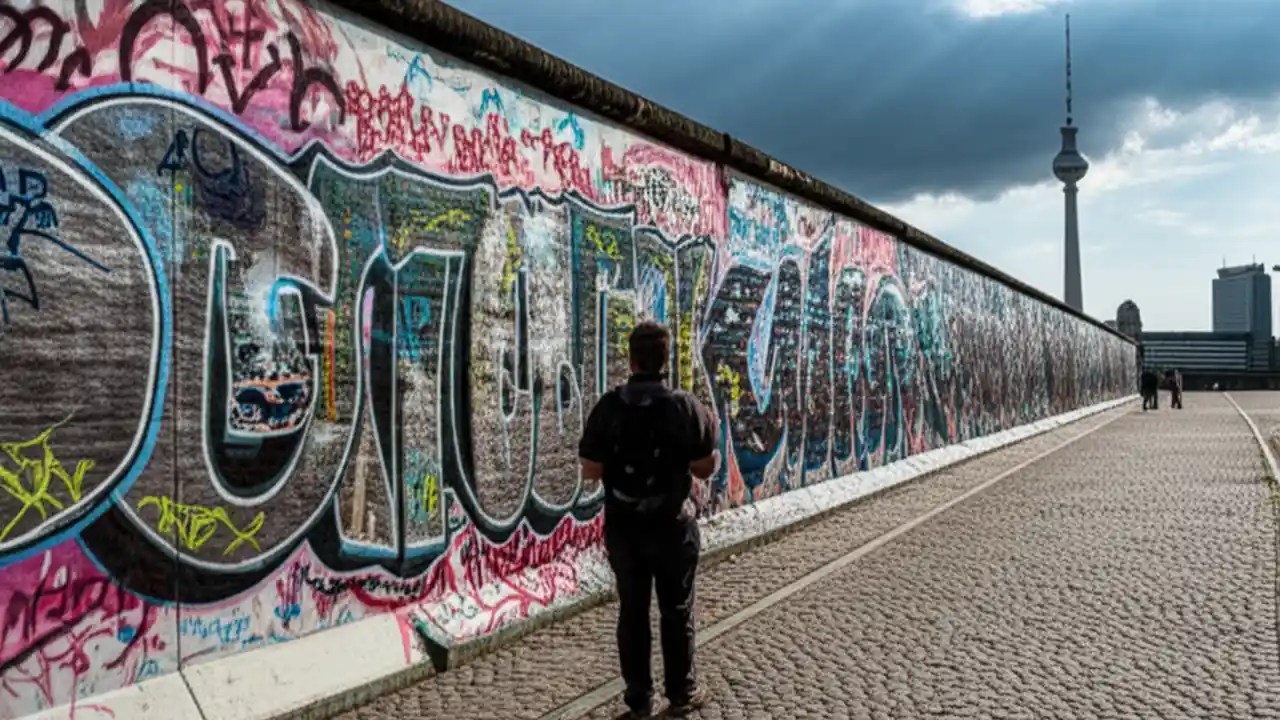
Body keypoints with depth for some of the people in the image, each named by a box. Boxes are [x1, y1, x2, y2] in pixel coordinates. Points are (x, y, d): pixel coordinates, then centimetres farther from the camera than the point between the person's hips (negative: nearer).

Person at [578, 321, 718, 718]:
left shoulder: (608, 407, -8)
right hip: (672, 524, -1)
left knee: (632, 612, 12)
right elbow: (706, 467, -8)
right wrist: (710, 432, 9)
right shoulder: (685, 406, -12)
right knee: (676, 611, 12)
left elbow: (591, 470, -6)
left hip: (623, 525, 2)